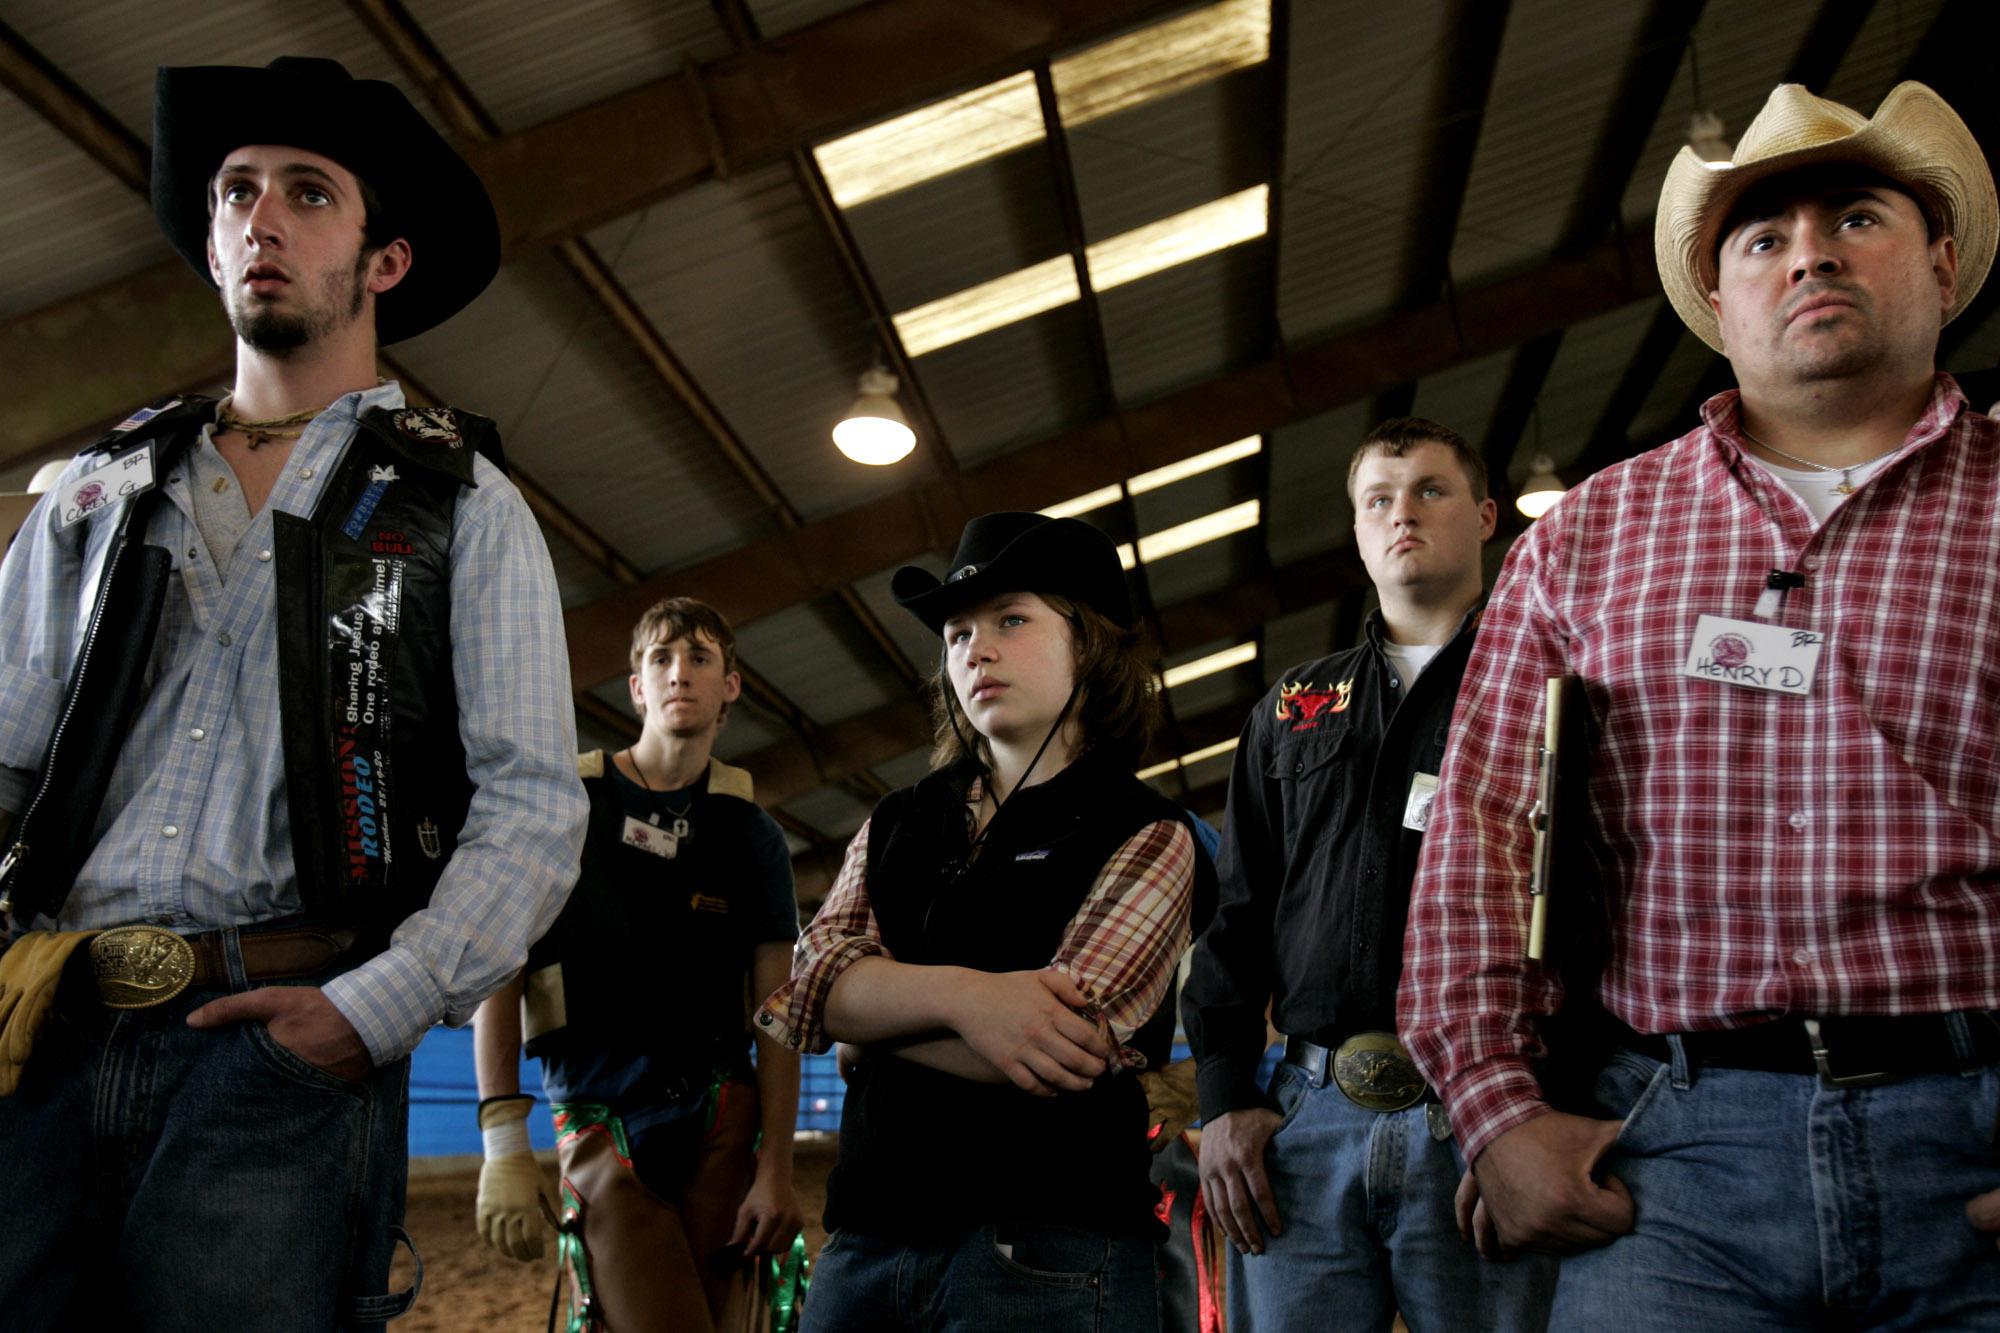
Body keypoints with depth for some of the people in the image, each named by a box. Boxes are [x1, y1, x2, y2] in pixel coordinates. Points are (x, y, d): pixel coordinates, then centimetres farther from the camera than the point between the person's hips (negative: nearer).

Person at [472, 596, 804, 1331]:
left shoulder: (751, 834, 7)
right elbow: (499, 974, 0)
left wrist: (776, 1168, -5)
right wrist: (504, 1146, -8)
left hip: (723, 1122, 2)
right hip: (601, 1132, -2)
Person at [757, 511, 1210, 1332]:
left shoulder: (1147, 835, -2)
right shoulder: (896, 825, 13)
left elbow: (1057, 1048, -15)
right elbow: (812, 984, -2)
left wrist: (872, 1008, -5)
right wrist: (958, 995, -20)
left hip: (1047, 1251, -4)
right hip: (865, 1236, 5)